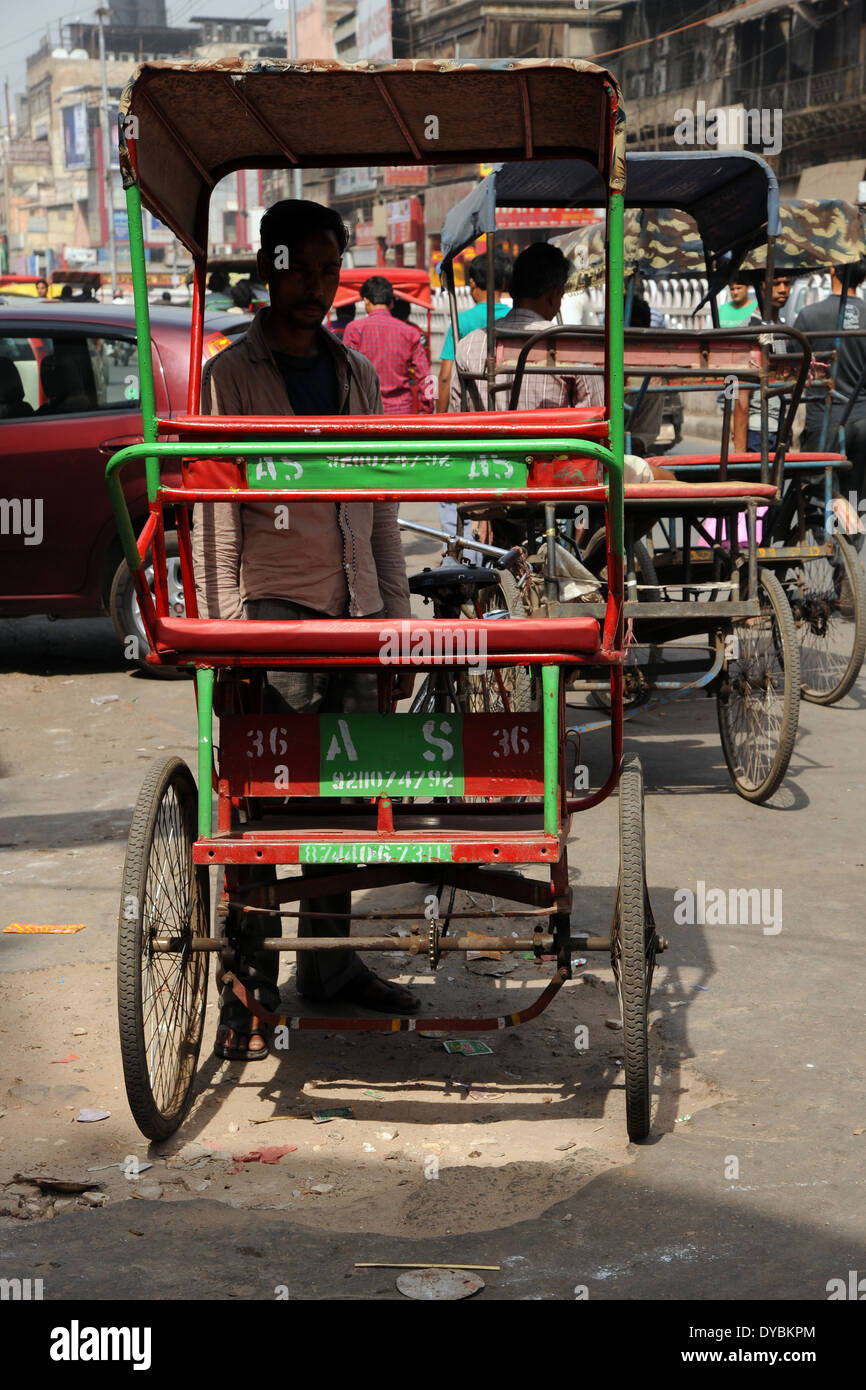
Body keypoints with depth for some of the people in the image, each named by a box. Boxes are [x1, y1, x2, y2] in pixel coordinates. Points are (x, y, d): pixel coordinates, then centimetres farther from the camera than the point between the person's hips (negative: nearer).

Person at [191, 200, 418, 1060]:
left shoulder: (357, 374, 16)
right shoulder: (231, 375, -1)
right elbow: (214, 507, -6)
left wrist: (396, 608, 14)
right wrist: (222, 620, -13)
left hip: (354, 611, 5)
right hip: (272, 608, -5)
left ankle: (330, 965, 21)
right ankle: (247, 989, 2)